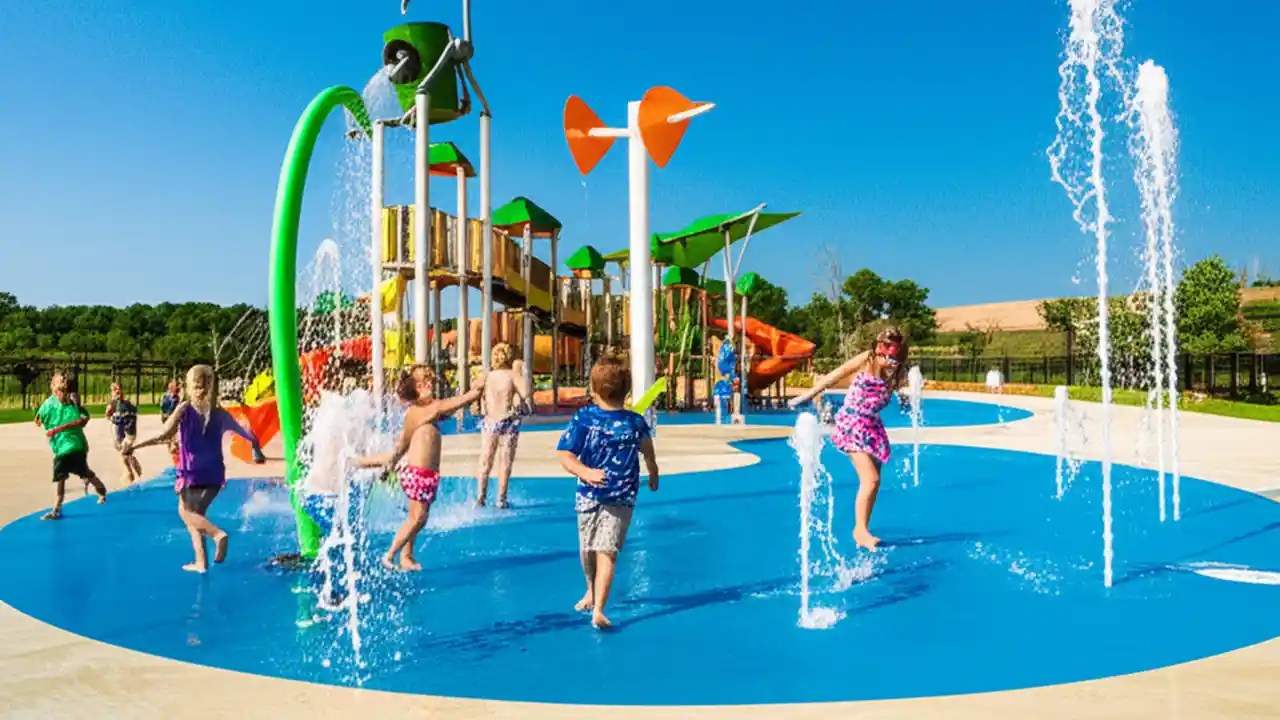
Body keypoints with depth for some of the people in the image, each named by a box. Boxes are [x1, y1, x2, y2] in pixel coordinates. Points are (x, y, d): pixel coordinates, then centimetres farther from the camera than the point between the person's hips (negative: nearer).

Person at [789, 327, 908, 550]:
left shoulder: (892, 372, 1)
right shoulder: (866, 360, -14)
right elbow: (835, 376, -8)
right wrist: (808, 395, -5)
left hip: (872, 425, 6)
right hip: (852, 423, -6)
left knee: (873, 482, 6)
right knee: (870, 479, -14)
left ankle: (861, 530, 17)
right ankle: (861, 530, -4)